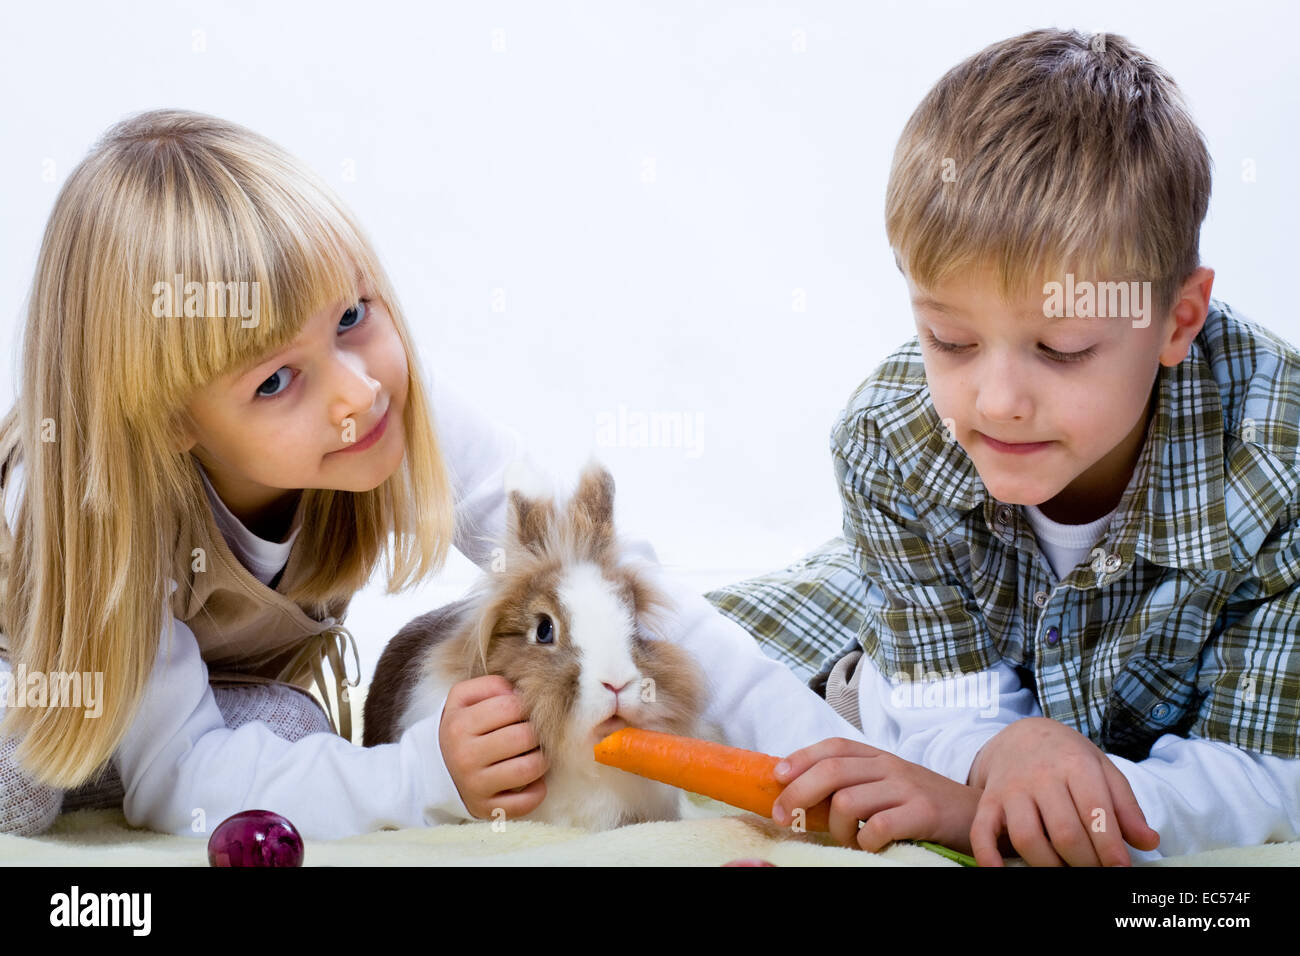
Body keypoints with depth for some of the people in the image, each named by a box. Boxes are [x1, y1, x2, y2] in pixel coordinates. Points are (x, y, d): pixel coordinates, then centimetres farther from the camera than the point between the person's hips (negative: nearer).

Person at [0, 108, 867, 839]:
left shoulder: (406, 414, -29)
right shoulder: (83, 499, -36)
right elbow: (173, 771, -35)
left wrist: (818, 748, -39)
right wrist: (421, 778, -49)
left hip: (252, 701, 3)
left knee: (286, 728, -30)